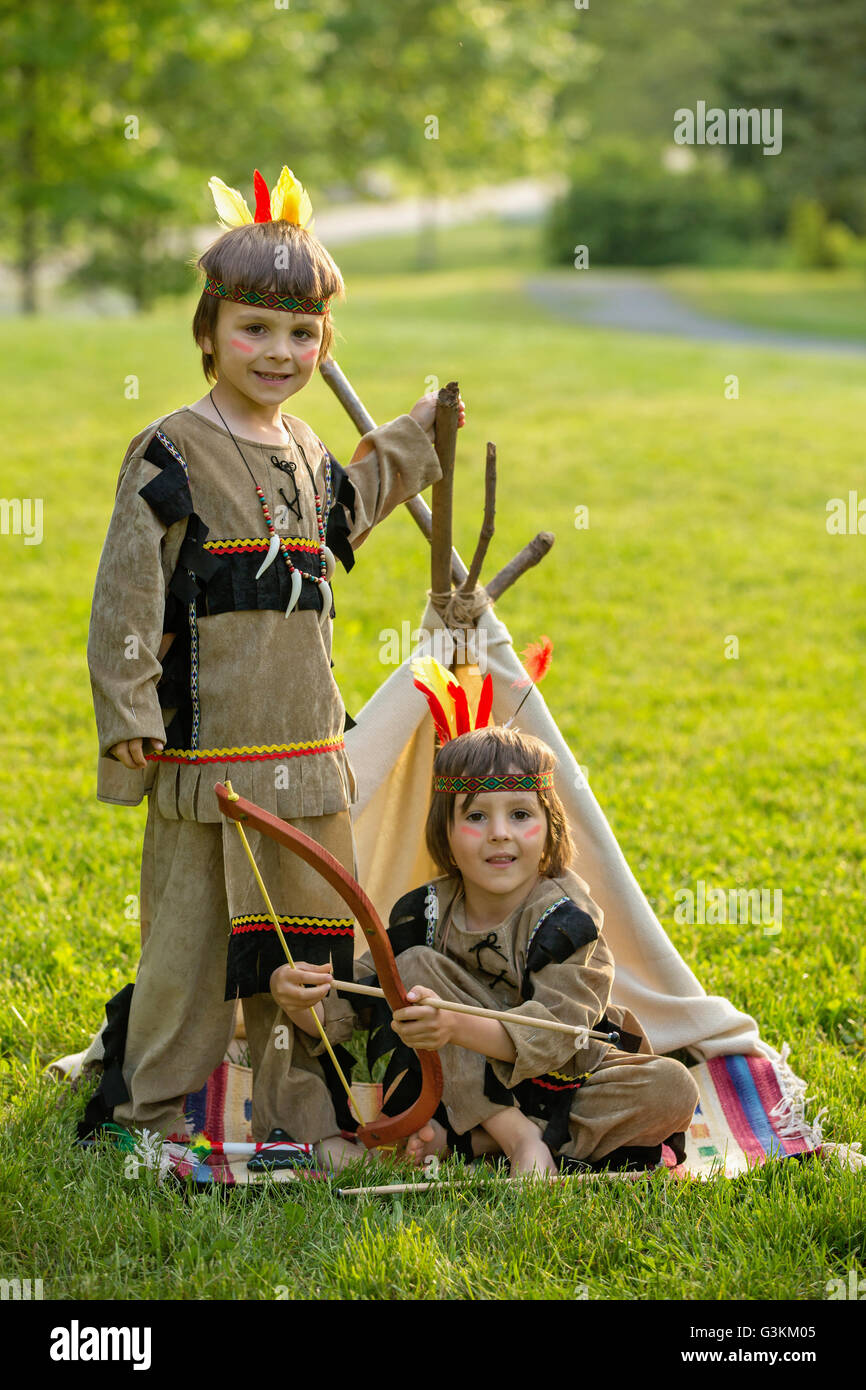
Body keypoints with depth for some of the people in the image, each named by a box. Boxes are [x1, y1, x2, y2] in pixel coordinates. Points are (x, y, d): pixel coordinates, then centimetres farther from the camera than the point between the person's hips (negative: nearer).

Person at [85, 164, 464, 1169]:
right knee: (191, 932, 0)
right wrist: (127, 713, -15)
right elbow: (126, 593, -10)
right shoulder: (170, 456, -9)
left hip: (305, 747, 7)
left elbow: (345, 509, 36)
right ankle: (153, 1108, 14)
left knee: (311, 935, 11)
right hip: (206, 746, -6)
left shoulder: (307, 454, 12)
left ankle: (298, 1105, 24)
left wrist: (419, 436, 36)